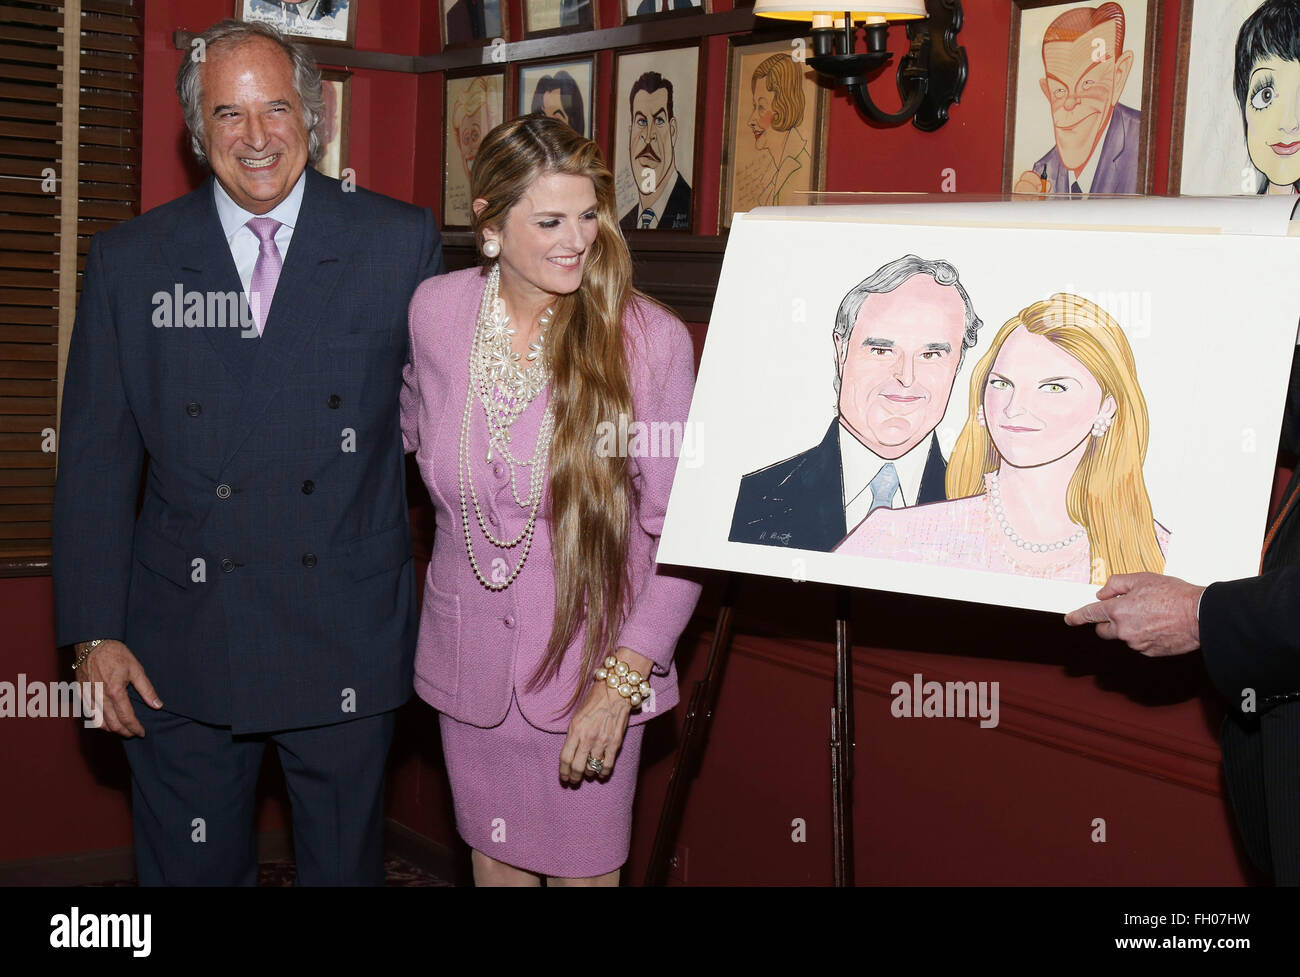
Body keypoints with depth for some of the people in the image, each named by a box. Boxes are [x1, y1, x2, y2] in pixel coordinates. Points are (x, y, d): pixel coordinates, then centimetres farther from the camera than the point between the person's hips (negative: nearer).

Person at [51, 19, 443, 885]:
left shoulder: (401, 243, -2)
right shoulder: (128, 262, 1)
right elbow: (95, 457, 2)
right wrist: (94, 631, -2)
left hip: (347, 642, 0)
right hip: (181, 649, 1)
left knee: (345, 865, 15)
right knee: (190, 869, 13)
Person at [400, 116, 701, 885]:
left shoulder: (651, 340, -16)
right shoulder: (434, 312, -6)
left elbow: (679, 531, -12)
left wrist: (624, 678, -16)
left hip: (590, 667, -3)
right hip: (470, 662, 3)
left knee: (583, 868, 9)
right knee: (495, 858, 17)